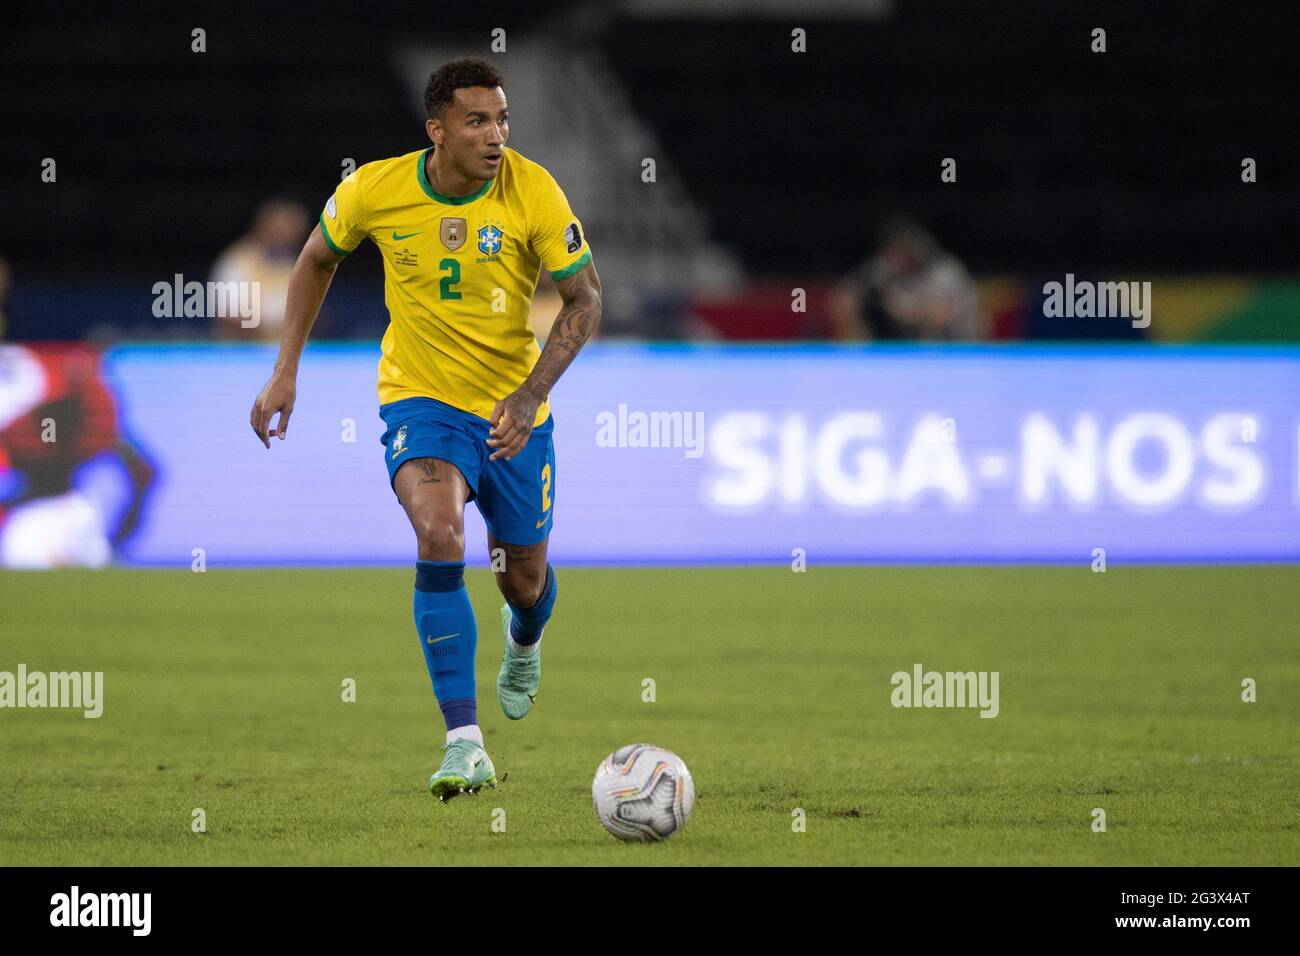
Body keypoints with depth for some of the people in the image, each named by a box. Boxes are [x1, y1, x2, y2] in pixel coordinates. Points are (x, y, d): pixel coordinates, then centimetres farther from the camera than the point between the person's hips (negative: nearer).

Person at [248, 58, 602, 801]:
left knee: (525, 579, 13)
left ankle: (524, 644, 56)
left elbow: (586, 300, -11)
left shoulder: (534, 190, -16)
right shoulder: (377, 190, -13)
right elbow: (319, 259, 7)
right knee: (441, 536, -28)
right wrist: (286, 370, 3)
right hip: (421, 398, -1)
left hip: (515, 410, 1)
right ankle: (465, 745, -29)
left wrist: (531, 394, -22)